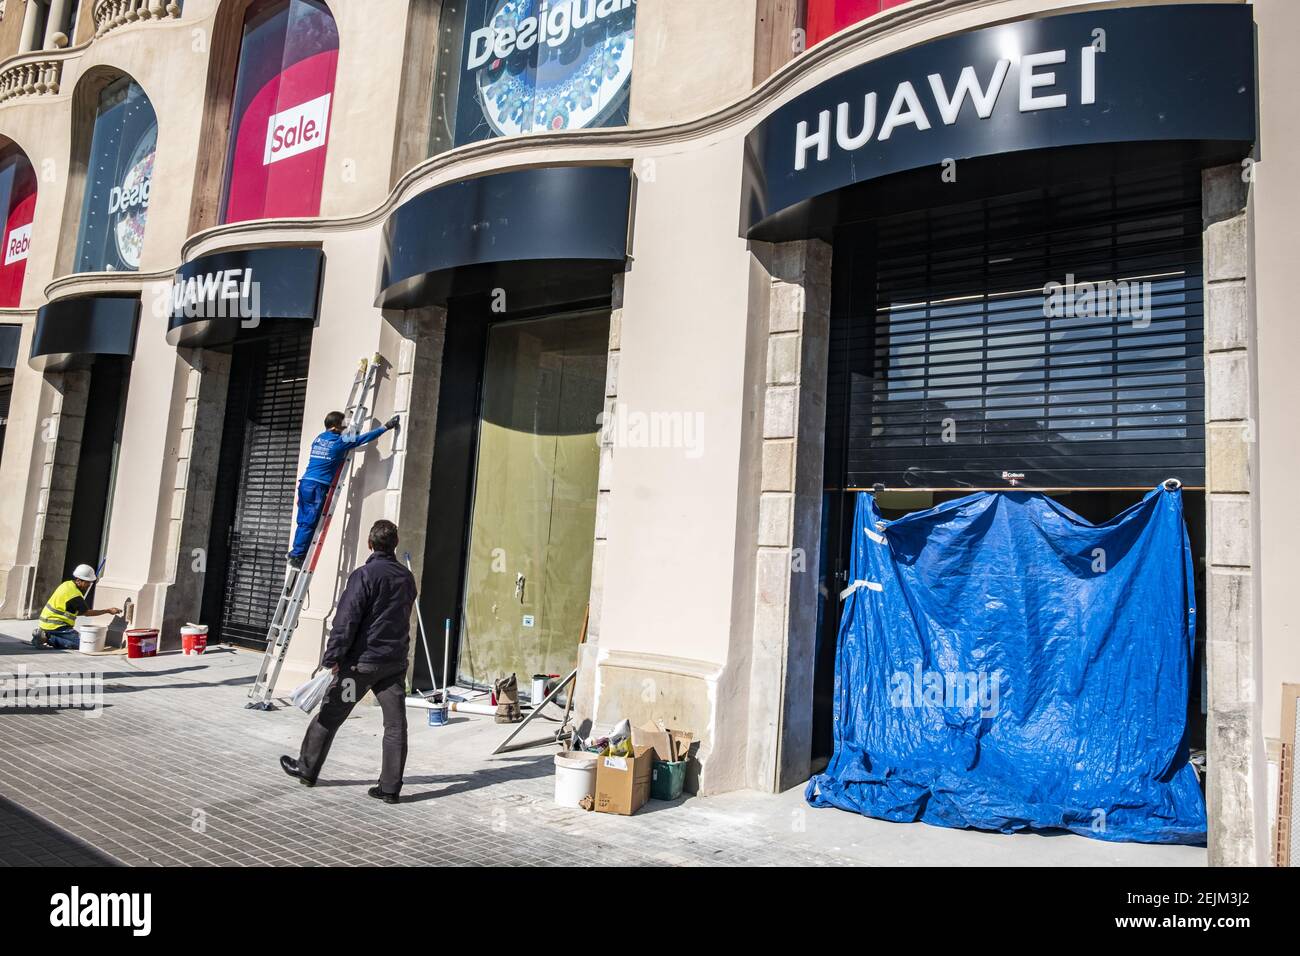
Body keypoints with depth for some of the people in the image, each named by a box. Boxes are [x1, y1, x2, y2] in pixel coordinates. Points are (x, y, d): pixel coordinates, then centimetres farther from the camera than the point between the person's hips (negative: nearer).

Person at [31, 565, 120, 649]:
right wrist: (107, 611, -5)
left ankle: (45, 635, 10)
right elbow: (86, 613, -8)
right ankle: (49, 638, -14)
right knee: (81, 643, -16)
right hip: (55, 626, -10)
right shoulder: (75, 595, -20)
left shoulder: (67, 584, 7)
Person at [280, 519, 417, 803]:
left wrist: (332, 658, -13)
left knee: (330, 715, 13)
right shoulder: (407, 578, 7)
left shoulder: (365, 575, -12)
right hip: (396, 662, 5)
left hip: (362, 660, -5)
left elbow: (346, 620, -15)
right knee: (395, 724, 4)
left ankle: (306, 769, 29)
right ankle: (390, 788, 5)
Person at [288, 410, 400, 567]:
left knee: (303, 522, 11)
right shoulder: (339, 441, -3)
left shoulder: (319, 438, 15)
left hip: (305, 483, 7)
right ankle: (297, 555, -3)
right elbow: (364, 438, 0)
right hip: (318, 486, -7)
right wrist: (385, 426, 6)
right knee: (309, 524, -4)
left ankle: (295, 552, 12)